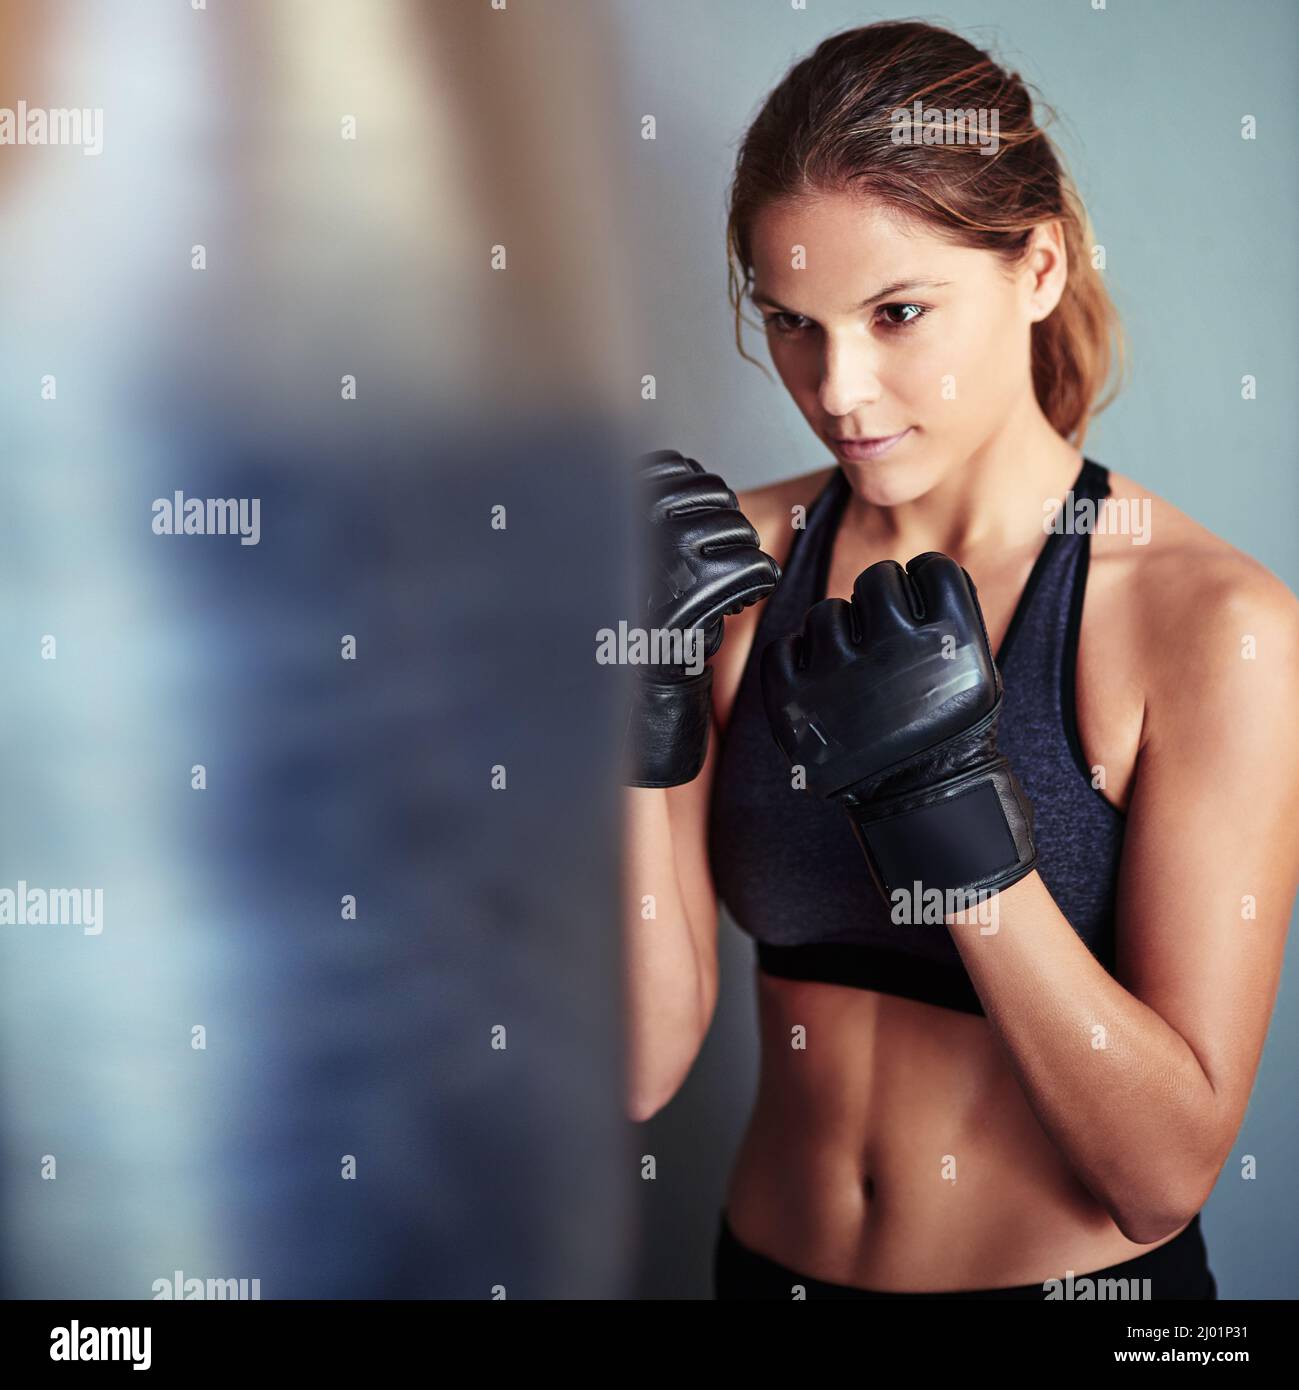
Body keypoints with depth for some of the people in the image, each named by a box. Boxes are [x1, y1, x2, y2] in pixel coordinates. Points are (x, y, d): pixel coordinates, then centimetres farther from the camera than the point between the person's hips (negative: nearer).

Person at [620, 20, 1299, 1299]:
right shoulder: (739, 565, -8)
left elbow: (1167, 1174, -19)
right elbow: (640, 1070, -11)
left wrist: (956, 817, -29)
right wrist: (641, 718, -24)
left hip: (1078, 1276, -3)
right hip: (771, 1260, 3)